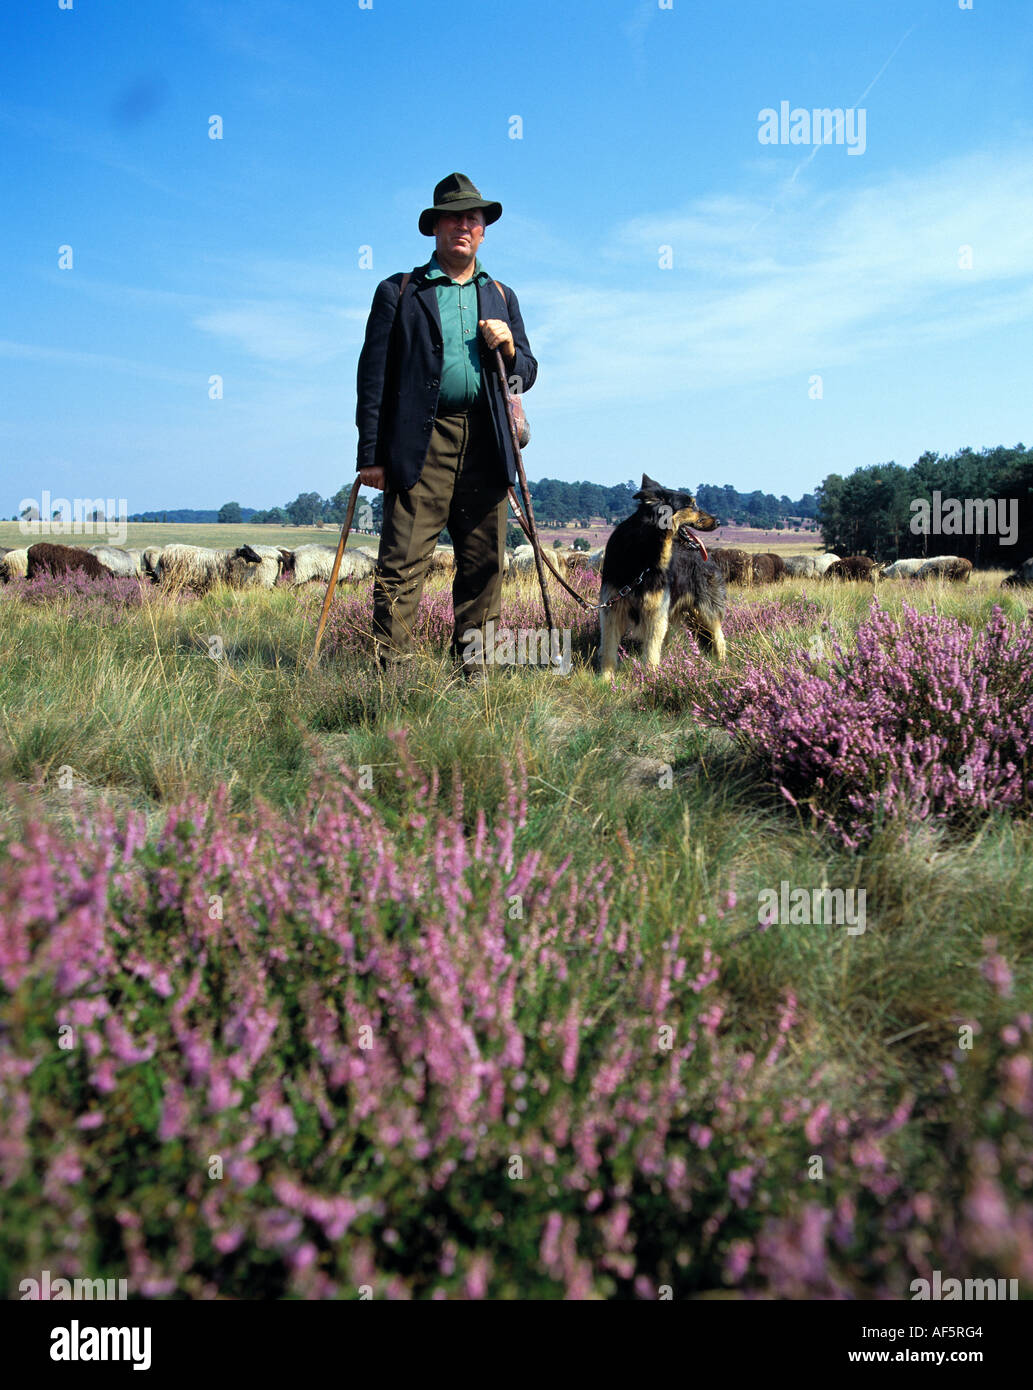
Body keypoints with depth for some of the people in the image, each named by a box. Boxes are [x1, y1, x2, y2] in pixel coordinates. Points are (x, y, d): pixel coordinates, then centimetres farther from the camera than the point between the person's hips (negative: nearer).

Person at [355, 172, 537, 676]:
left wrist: (508, 347, -3)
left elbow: (527, 374, 21)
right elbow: (374, 375, 3)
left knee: (485, 566, 4)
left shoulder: (501, 297, 22)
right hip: (420, 445, -4)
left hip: (485, 448, 4)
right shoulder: (398, 292, 10)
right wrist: (372, 455, -6)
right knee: (402, 564, -10)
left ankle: (471, 668, 14)